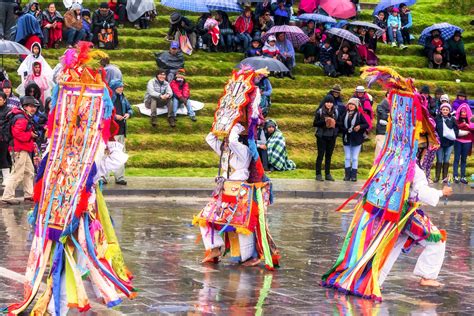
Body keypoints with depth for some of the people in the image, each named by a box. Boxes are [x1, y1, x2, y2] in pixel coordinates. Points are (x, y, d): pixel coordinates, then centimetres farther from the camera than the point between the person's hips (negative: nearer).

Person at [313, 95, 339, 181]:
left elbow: (339, 123, 10)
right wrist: (324, 121, -18)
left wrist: (335, 123, -11)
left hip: (332, 136, 3)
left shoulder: (336, 112, 5)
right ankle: (318, 174, 2)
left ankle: (327, 174, 15)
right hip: (322, 136, -3)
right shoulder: (320, 111, -4)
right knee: (320, 155, -2)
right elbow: (315, 124, -5)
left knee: (329, 155, 9)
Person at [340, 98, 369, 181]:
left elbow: (367, 124, -4)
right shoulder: (345, 114, 4)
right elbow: (341, 125, 5)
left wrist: (360, 126, -21)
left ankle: (354, 175, 6)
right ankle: (347, 175, 13)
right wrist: (345, 130, -13)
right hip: (347, 139, 3)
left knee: (355, 158, 2)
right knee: (347, 158, 8)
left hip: (356, 140, -3)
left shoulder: (359, 115, -4)